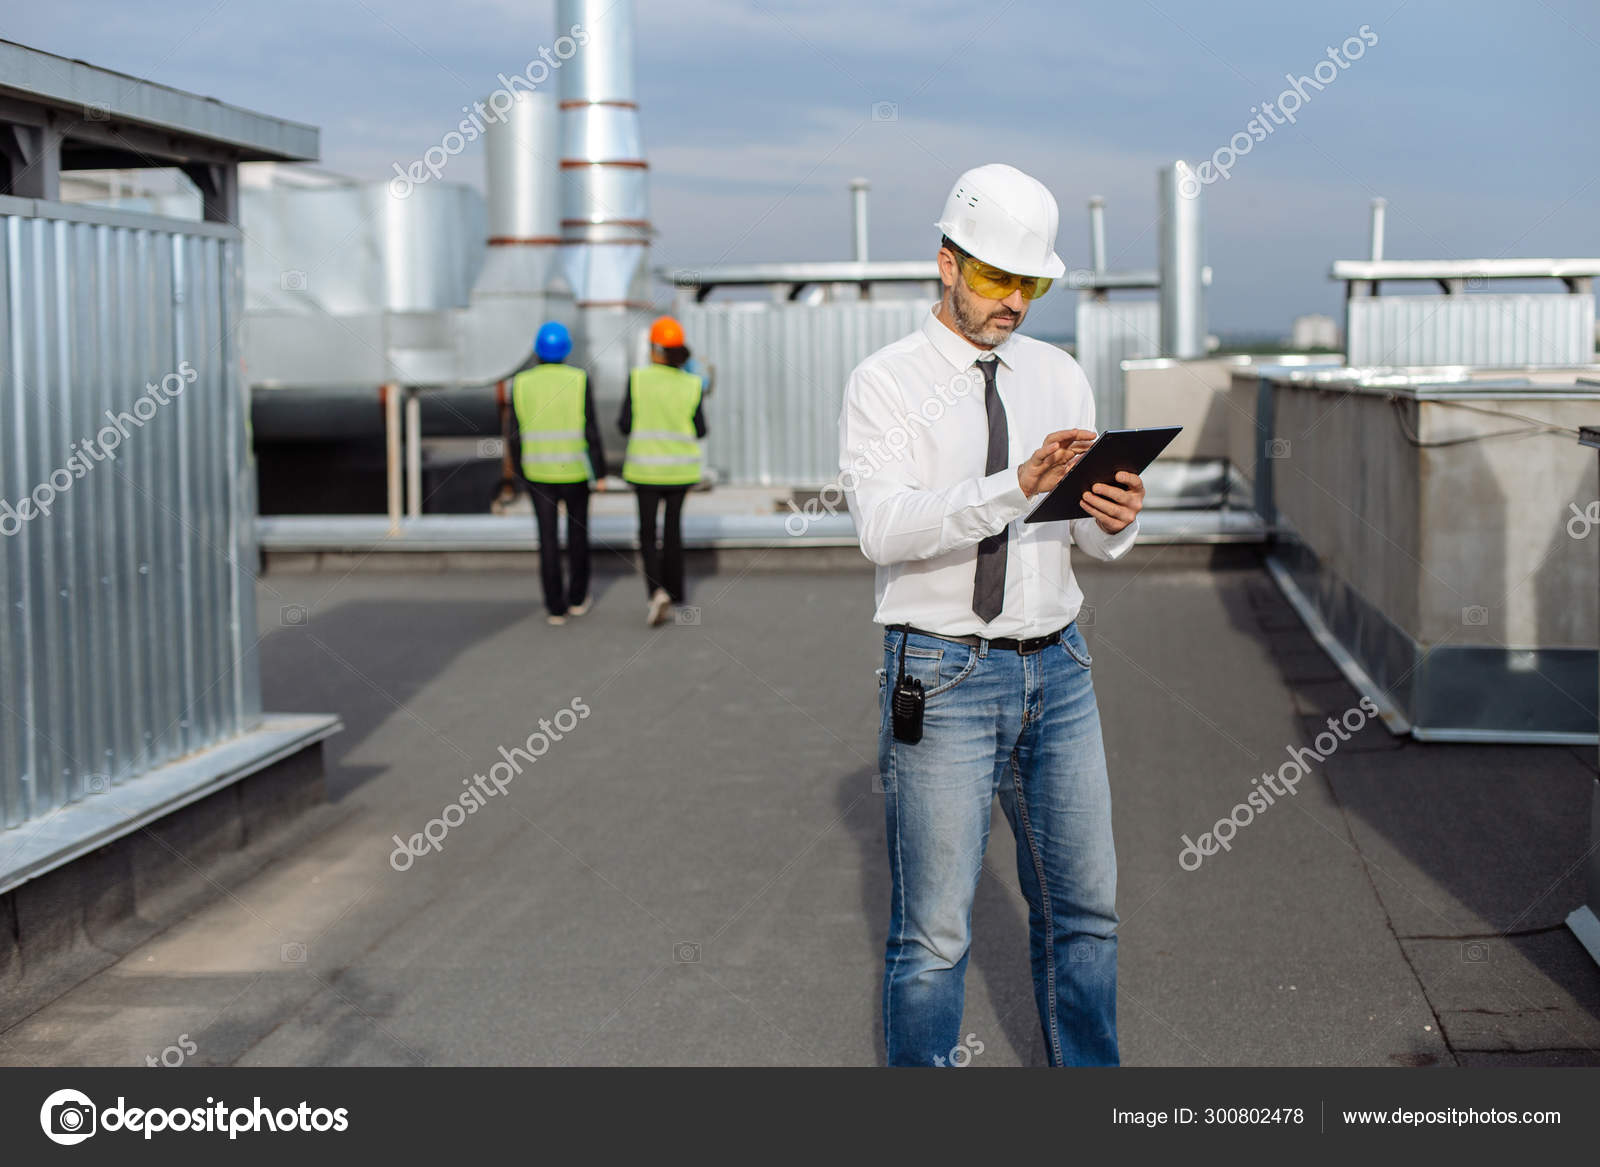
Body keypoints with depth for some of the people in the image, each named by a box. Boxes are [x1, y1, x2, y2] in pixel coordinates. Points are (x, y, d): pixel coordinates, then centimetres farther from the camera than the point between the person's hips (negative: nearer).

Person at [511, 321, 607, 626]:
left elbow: (518, 431, 1)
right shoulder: (579, 381, -11)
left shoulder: (522, 383, -5)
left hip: (538, 471, 1)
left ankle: (556, 607, 5)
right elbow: (591, 430, -11)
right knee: (577, 531, 18)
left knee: (548, 539, 7)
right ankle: (577, 597, 25)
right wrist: (601, 473, -4)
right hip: (574, 470, -1)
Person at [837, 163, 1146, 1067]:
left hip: (1057, 668, 5)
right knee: (935, 931, 0)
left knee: (1085, 907, 13)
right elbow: (884, 526, -21)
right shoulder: (886, 383, -5)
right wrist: (1016, 485, -32)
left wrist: (1117, 517, -13)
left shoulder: (1061, 377, 11)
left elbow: (1095, 539, 11)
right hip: (945, 677, -5)